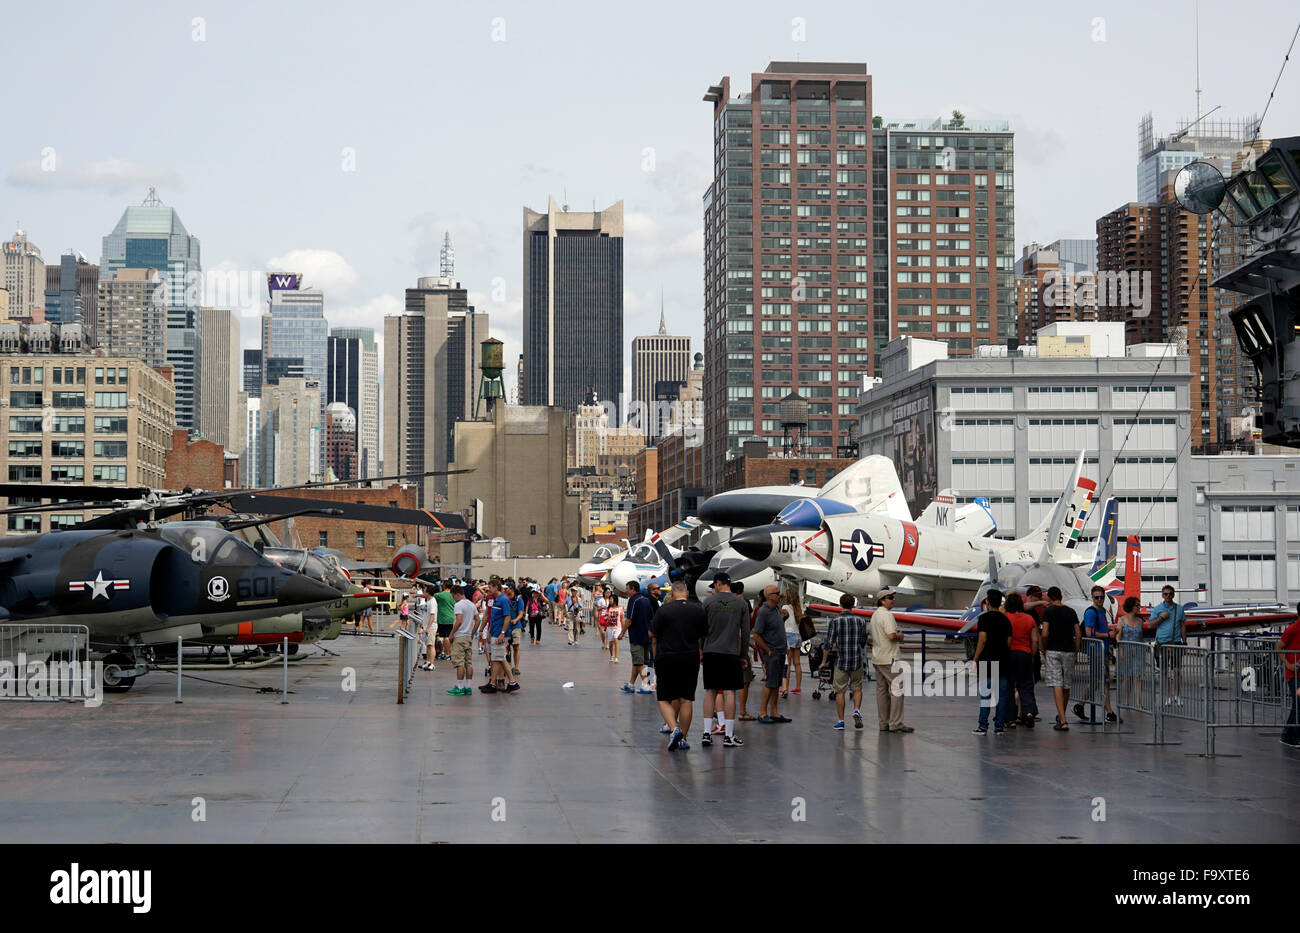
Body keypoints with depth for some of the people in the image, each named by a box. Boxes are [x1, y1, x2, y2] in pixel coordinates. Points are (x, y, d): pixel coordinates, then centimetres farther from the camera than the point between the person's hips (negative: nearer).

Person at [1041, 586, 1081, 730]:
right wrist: (1075, 651, 14)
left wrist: (1044, 649, 2)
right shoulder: (1071, 611, 9)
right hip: (1069, 651, 4)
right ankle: (1061, 716, 33)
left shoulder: (1048, 611, -4)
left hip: (1053, 651, -4)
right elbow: (1078, 635, 6)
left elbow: (1045, 634, -12)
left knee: (1057, 685, -6)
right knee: (1066, 685, 16)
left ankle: (1063, 721, -15)